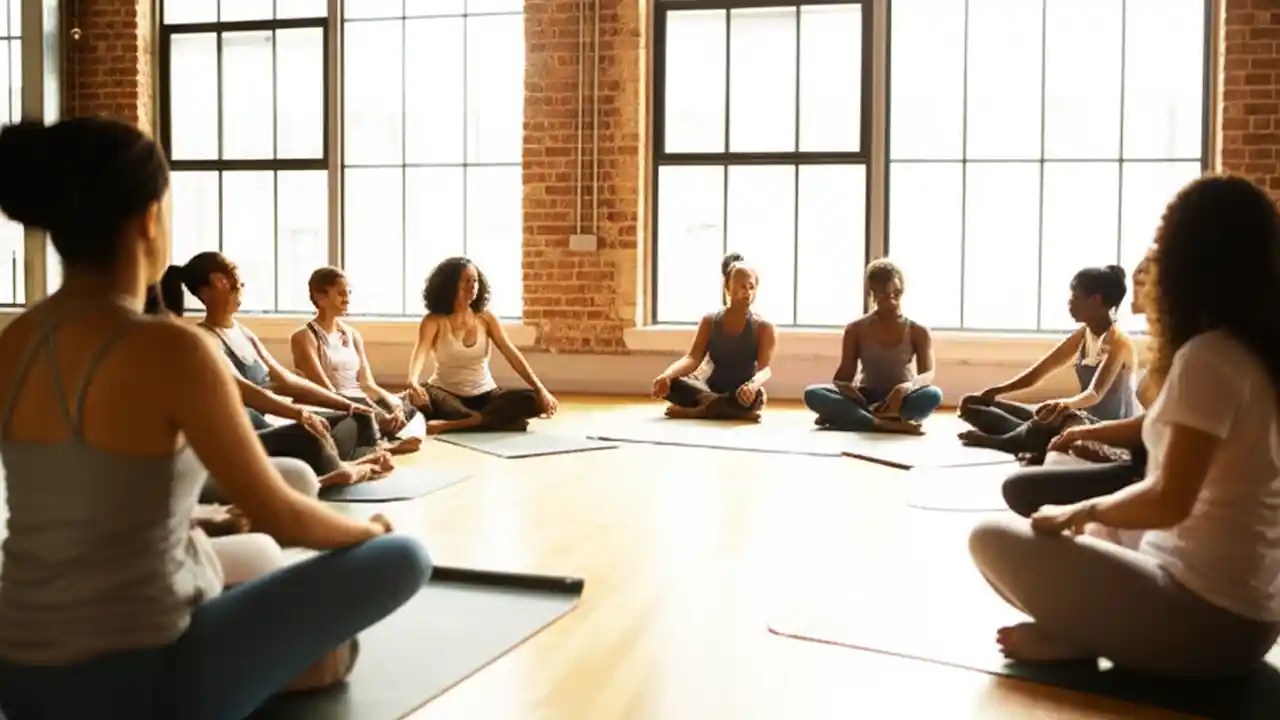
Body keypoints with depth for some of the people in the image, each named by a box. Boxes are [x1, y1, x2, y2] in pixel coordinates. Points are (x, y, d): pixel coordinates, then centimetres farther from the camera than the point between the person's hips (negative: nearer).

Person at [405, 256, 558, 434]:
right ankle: (492, 421, -32)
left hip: (484, 395, 3)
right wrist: (413, 383, -48)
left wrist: (540, 389, -21)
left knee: (532, 400, -23)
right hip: (447, 395, -3)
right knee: (419, 397, -37)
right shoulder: (434, 320, -8)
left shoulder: (486, 318, 0)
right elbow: (419, 353, -25)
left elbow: (513, 355, -8)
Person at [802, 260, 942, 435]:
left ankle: (847, 416, -38)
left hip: (901, 400, -1)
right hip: (866, 398, 1)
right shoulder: (856, 329, 3)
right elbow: (845, 373, 0)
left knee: (933, 395, -36)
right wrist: (843, 386, -27)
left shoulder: (918, 331, -1)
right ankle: (888, 424, -41)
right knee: (812, 393, -25)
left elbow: (928, 374, -13)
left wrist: (907, 386, -37)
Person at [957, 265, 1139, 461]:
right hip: (1083, 420, 8)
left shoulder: (1119, 342, -19)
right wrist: (992, 392, -11)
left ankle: (1003, 441, -20)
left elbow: (1095, 393, -34)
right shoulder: (1082, 334, 4)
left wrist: (1066, 404, -57)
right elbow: (1037, 372, 2)